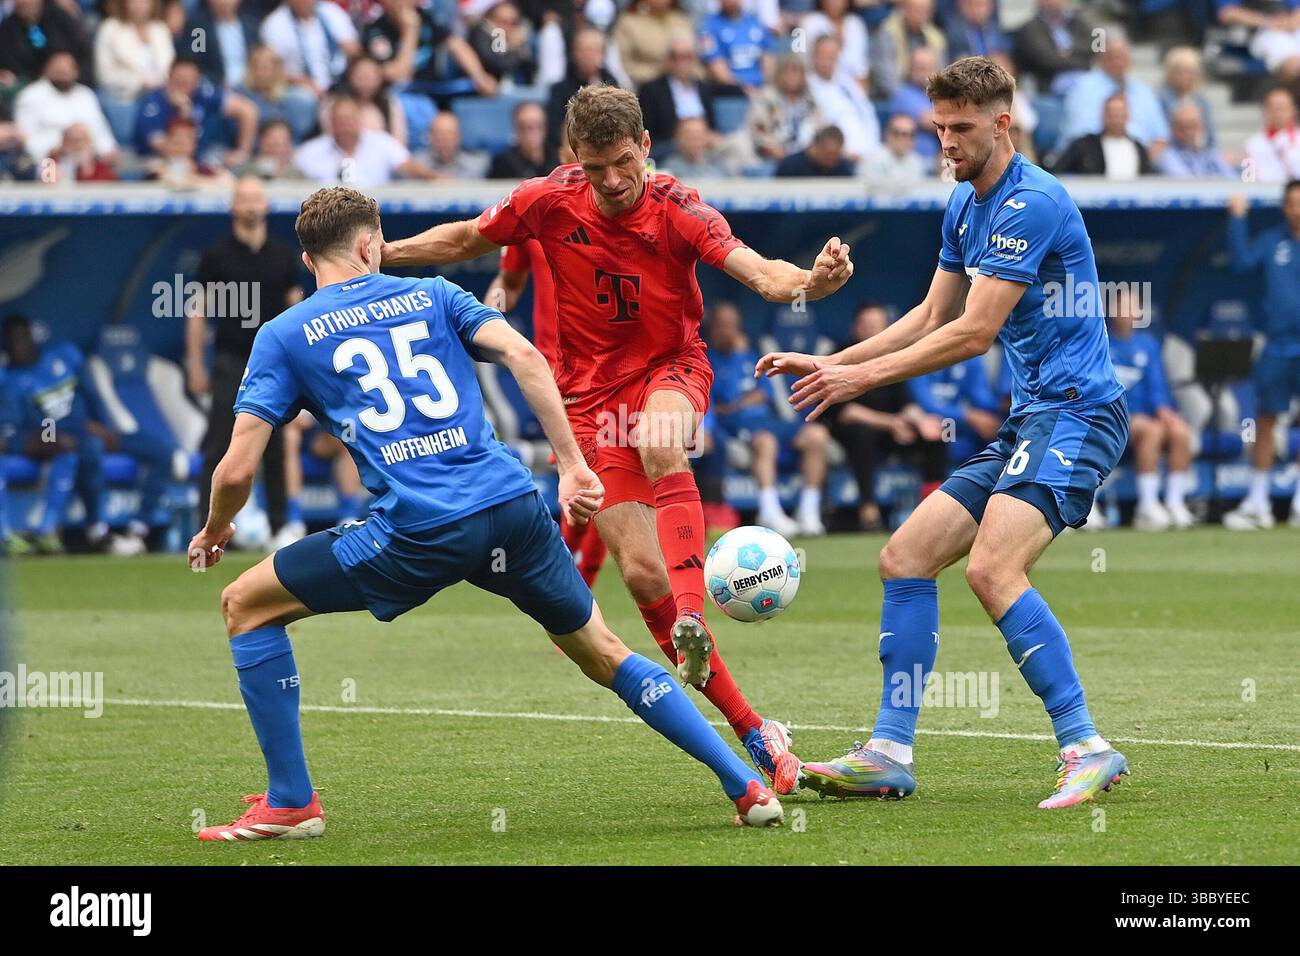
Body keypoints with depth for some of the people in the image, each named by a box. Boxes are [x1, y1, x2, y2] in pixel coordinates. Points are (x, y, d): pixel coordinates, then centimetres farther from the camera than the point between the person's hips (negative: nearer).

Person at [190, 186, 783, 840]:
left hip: (414, 533, -3)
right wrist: (573, 466, 2)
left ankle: (290, 802, 12)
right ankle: (747, 789, 17)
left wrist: (214, 531, 26)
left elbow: (236, 470, 6)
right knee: (604, 655, 22)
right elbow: (525, 356, 3)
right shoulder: (432, 296, 19)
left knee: (245, 606, 15)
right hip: (511, 505, 3)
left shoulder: (283, 337, 12)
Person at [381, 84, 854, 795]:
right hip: (591, 390, 2)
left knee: (660, 441, -41)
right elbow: (466, 239, 10)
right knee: (642, 573, -8)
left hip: (670, 369, -2)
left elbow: (759, 272, -31)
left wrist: (813, 281, -52)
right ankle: (752, 731, -2)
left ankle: (691, 620, -46)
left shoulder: (677, 210, -17)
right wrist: (378, 254, 2)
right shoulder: (551, 202, -8)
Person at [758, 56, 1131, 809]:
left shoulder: (1032, 203, -16)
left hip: (1075, 409, -10)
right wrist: (831, 363, 16)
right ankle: (889, 756, 7)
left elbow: (973, 333, -17)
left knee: (993, 568, -27)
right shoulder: (965, 207, 15)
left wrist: (862, 378, -12)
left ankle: (1087, 749, -24)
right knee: (906, 557, 5)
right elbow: (932, 318, 24)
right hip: (1031, 418, 10)